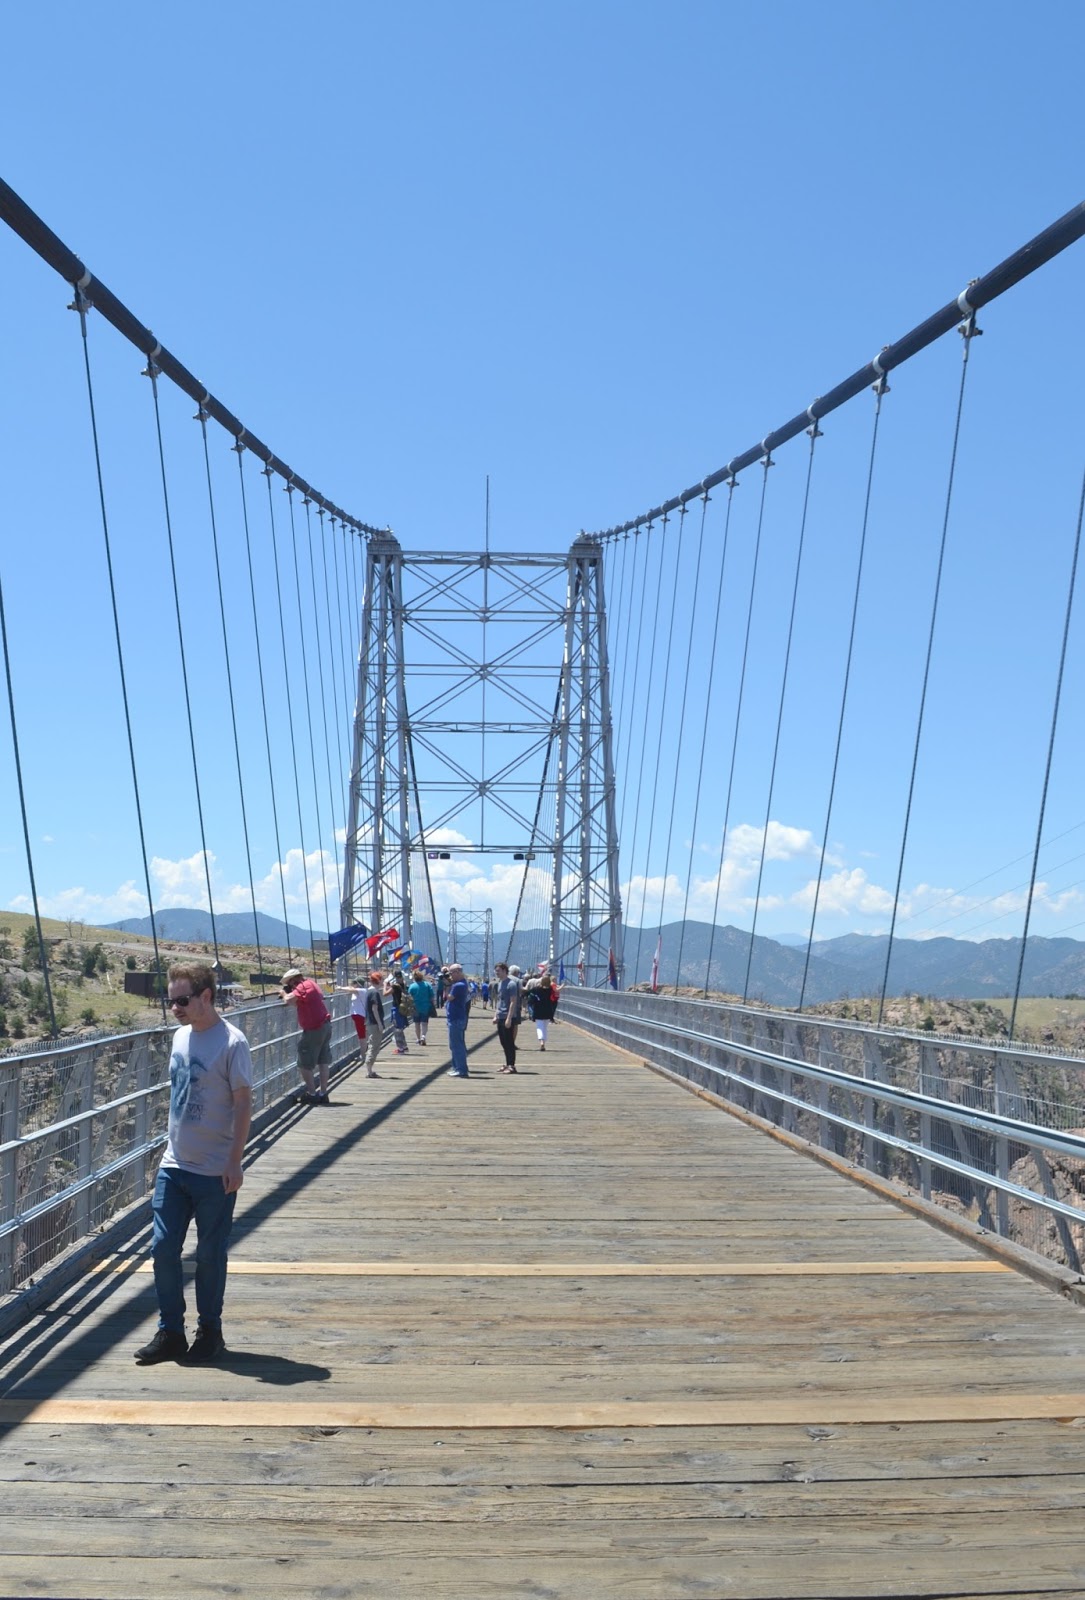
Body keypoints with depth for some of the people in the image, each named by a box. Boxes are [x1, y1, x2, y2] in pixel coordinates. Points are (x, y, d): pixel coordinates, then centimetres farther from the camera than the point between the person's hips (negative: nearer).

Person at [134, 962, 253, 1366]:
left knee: (210, 1255, 6)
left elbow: (243, 1104, -13)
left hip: (214, 1172, -6)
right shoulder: (181, 1036, 7)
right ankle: (170, 1333, 18)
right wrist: (172, 1145, 17)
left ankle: (210, 1332, 22)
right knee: (162, 1248, 6)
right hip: (174, 1165, 7)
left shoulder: (231, 1042, -15)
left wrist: (235, 1162, -15)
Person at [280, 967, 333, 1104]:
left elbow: (289, 1001, -27)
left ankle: (311, 1094, 3)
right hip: (325, 1026, 10)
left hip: (314, 1029, -10)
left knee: (305, 1063, 0)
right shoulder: (312, 983, 14)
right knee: (323, 1061, 11)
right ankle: (323, 1093, 14)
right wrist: (289, 994, 9)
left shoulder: (303, 986, -14)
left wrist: (284, 993, -6)